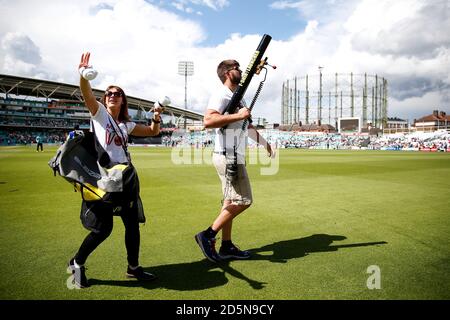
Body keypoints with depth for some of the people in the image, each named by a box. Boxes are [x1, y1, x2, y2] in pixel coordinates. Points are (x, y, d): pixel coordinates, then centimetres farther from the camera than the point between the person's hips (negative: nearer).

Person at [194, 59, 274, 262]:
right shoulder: (221, 95, -9)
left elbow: (247, 126, 33)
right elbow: (208, 120, -27)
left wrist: (264, 143, 41)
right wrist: (237, 116, -25)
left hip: (235, 158, 10)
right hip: (227, 157, -10)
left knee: (231, 202, 11)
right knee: (242, 200, -10)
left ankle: (226, 247, 19)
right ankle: (208, 235, -3)